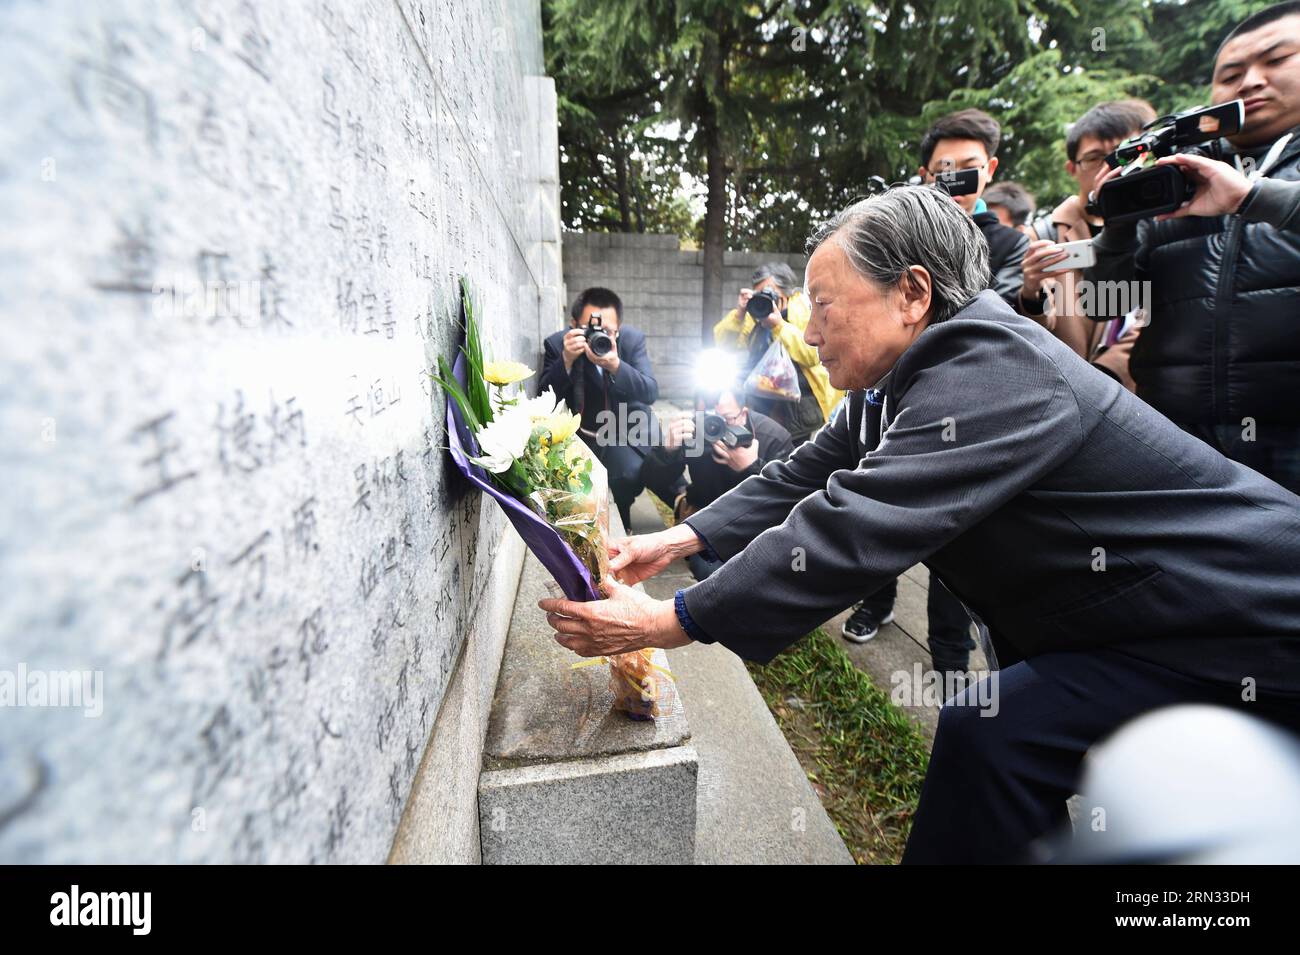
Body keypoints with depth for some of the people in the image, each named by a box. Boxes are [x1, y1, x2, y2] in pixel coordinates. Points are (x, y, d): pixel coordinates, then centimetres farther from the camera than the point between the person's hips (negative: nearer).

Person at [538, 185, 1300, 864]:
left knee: (988, 733, -20)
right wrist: (683, 539, -5)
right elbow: (803, 480, 3)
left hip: (1238, 642, -8)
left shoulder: (993, 368, -29)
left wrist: (664, 624, -32)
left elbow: (852, 531, -37)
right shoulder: (893, 390, 1)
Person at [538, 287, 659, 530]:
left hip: (625, 431, 0)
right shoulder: (556, 344, -12)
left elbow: (651, 393, -20)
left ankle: (619, 523, 11)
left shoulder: (633, 339, -11)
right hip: (577, 434, 0)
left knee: (631, 474, -24)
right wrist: (566, 360, -32)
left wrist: (615, 366, -38)